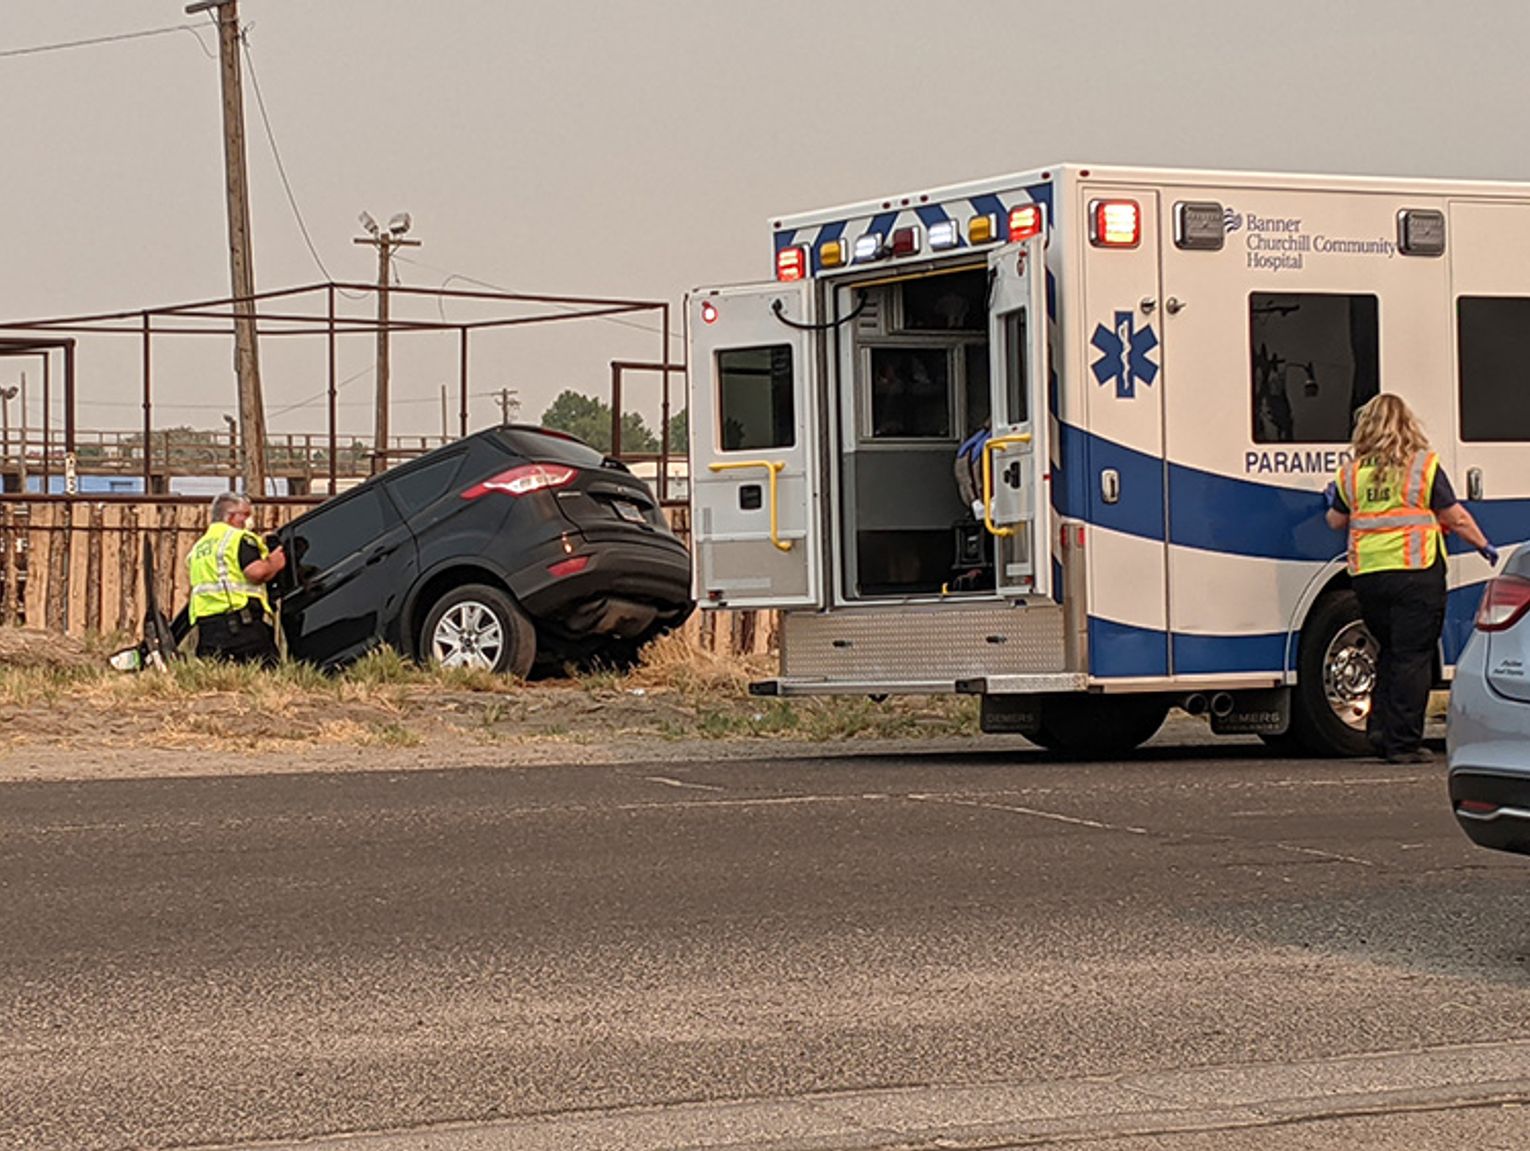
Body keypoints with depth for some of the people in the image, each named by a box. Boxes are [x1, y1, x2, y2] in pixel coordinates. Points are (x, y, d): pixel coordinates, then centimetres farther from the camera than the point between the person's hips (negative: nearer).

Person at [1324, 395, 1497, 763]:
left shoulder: (1351, 472, 7)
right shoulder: (1424, 465, -2)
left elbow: (1336, 522, 16)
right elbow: (1455, 517, 1)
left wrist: (1332, 503, 39)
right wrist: (1484, 546, 16)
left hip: (1367, 575, 4)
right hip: (1416, 573, -4)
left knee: (1390, 652, 20)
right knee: (1412, 656, -1)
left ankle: (1380, 728, 12)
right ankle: (1403, 743, -3)